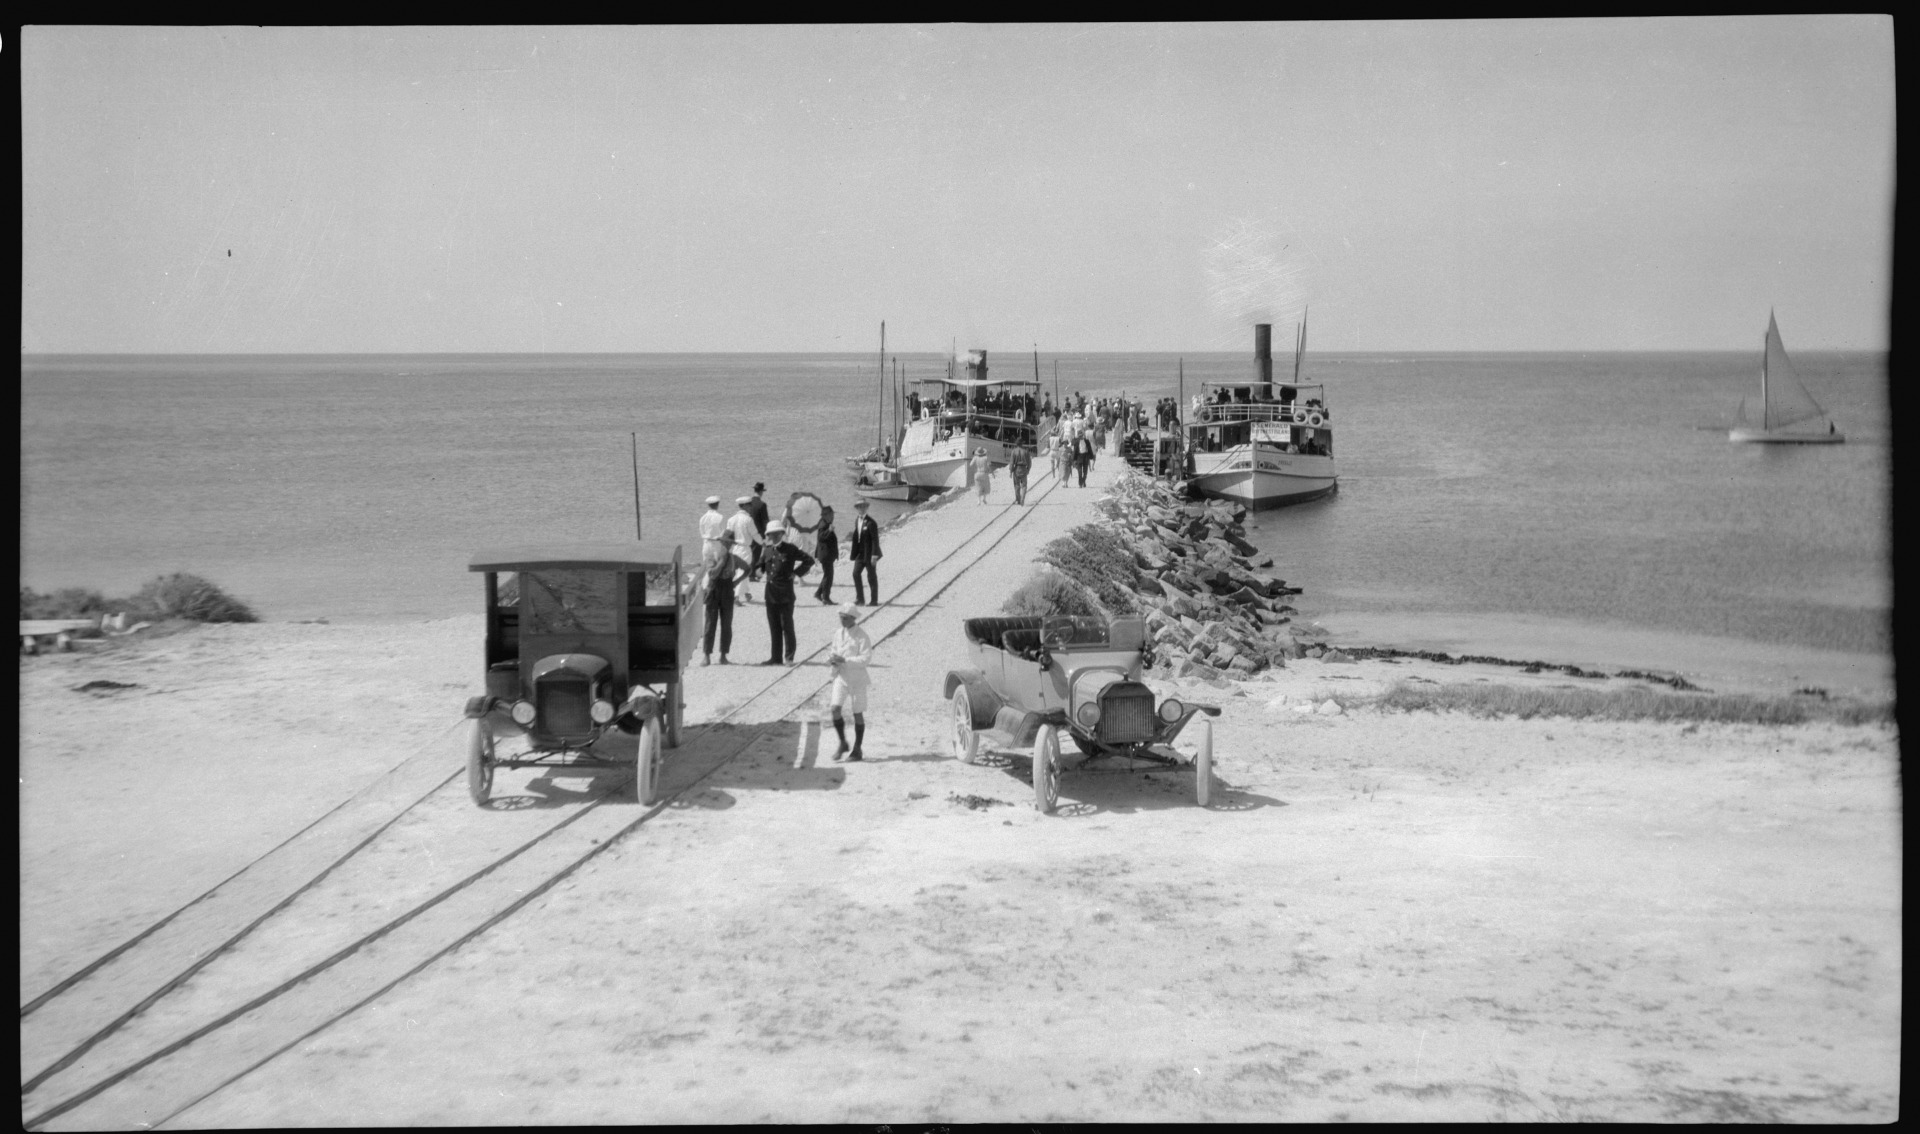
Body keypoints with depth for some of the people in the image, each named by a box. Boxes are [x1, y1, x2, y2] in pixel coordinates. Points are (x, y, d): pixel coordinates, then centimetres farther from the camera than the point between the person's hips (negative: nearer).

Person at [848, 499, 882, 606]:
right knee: (856, 573, 1)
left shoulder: (870, 522, -14)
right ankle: (860, 599, 9)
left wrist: (874, 555, -19)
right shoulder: (857, 521, 10)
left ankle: (874, 600, 7)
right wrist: (853, 553, 12)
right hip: (860, 553, 7)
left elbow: (875, 539, -16)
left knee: (871, 576, -1)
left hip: (869, 554, -7)